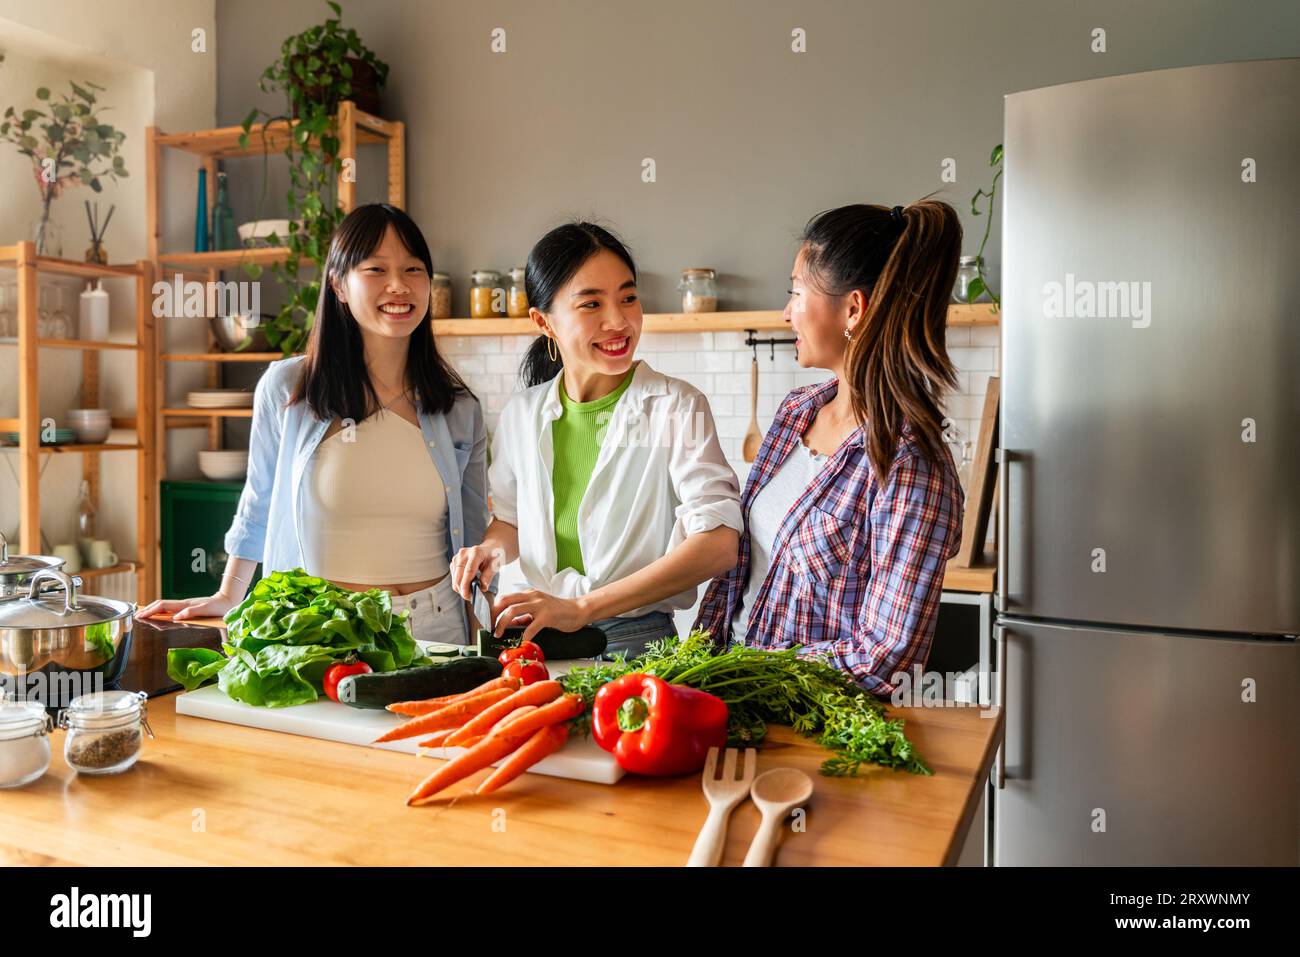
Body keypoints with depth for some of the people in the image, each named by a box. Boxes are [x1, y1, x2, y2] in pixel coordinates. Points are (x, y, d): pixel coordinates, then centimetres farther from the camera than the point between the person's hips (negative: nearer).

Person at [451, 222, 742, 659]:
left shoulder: (677, 407, -6)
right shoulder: (521, 414, 7)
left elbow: (718, 545, -16)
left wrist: (581, 607, -21)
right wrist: (493, 548, 0)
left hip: (635, 639, -4)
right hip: (536, 636, 4)